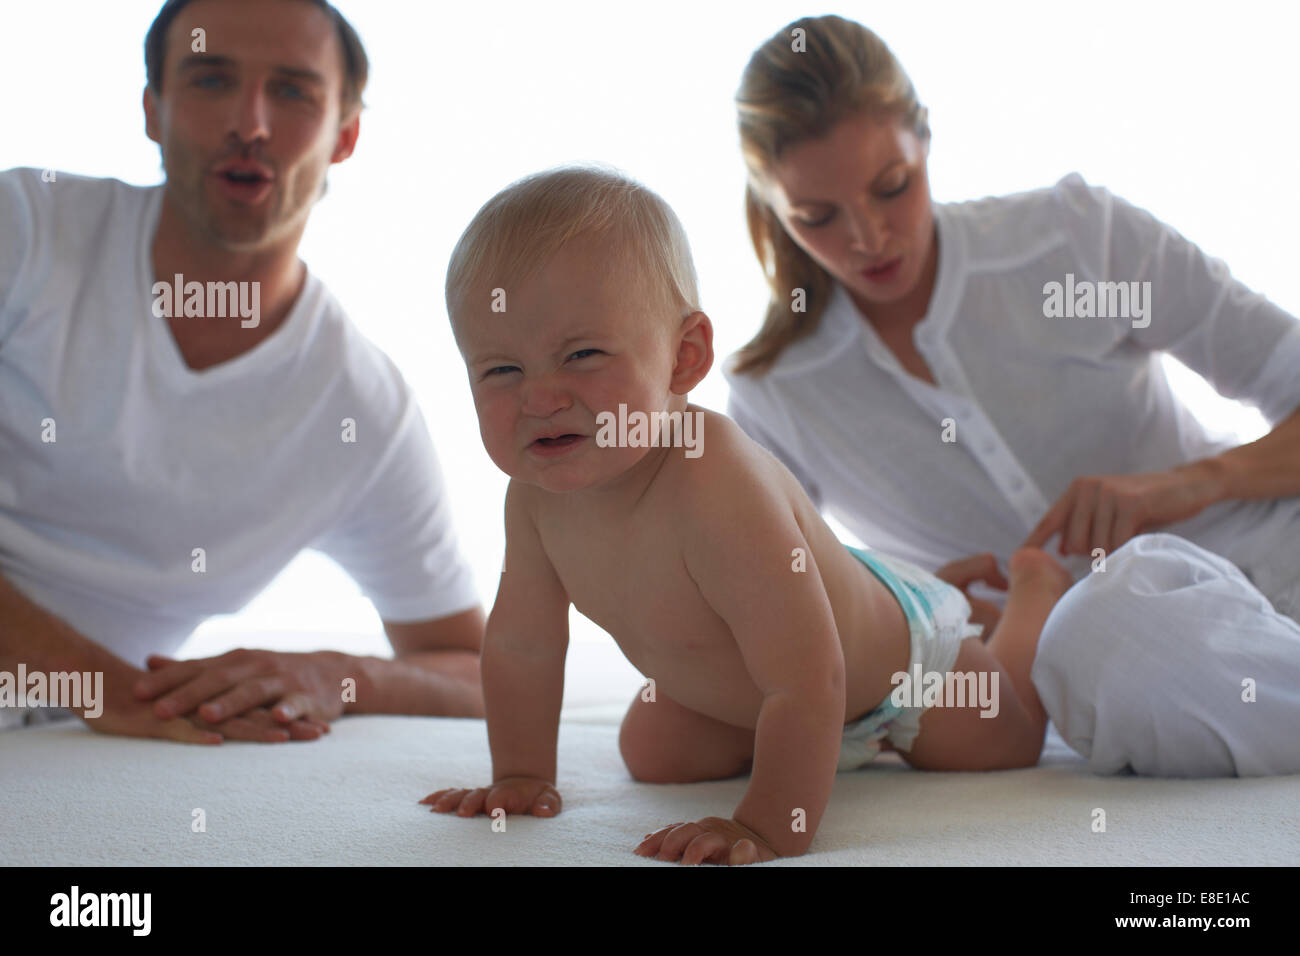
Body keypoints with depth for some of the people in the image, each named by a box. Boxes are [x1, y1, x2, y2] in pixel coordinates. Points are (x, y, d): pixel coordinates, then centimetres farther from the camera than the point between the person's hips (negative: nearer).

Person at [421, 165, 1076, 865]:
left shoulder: (716, 490, -49)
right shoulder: (537, 495, -24)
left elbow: (808, 686, -49)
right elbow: (522, 643, -7)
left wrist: (769, 828, -49)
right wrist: (521, 776, -7)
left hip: (896, 648, -5)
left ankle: (1036, 584, 47)